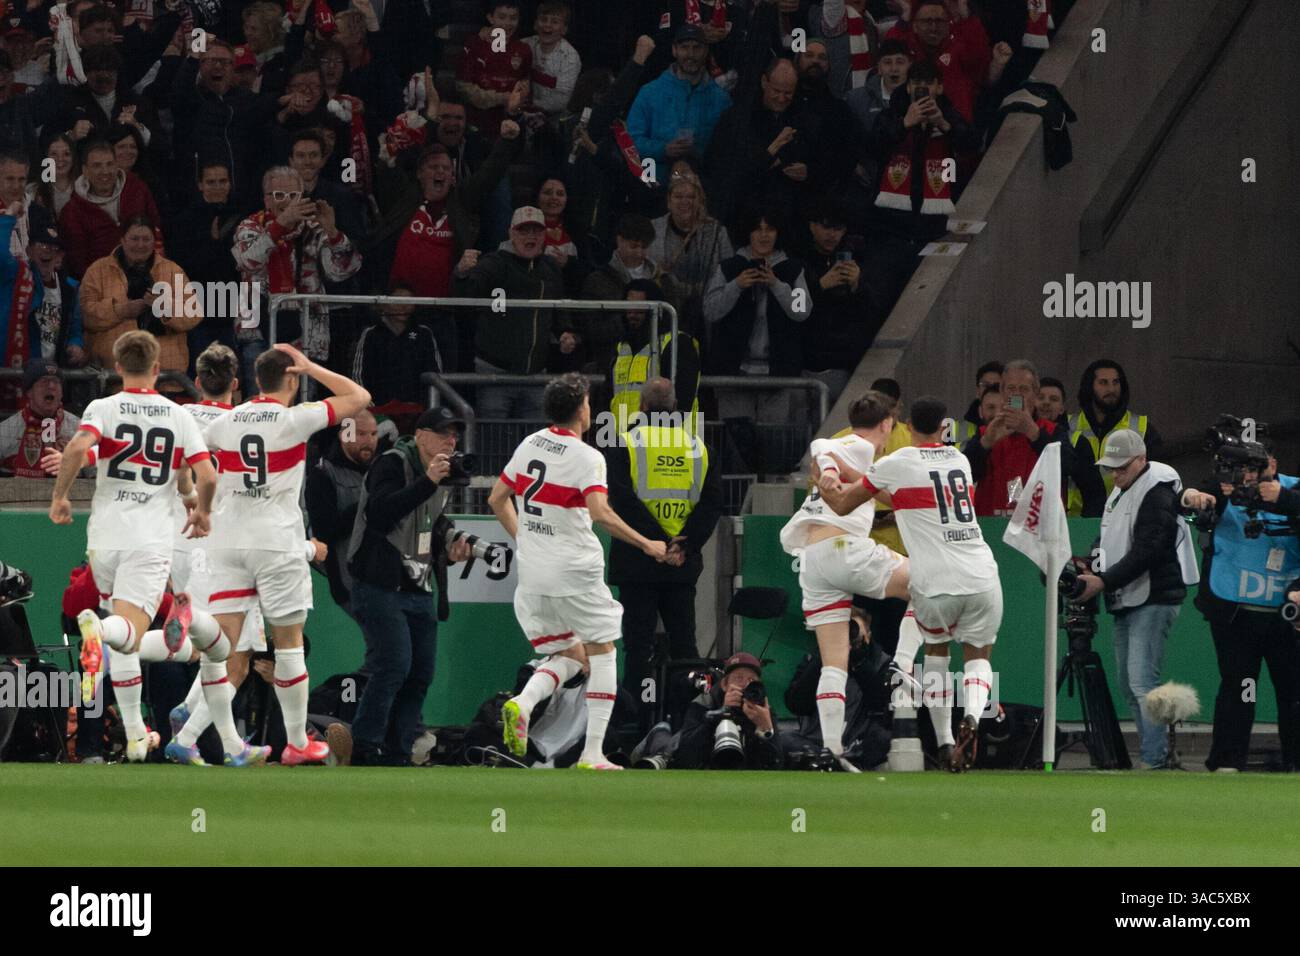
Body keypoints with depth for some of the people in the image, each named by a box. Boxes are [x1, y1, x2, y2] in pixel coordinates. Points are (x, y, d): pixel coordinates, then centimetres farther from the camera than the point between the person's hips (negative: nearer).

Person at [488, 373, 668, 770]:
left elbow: (498, 499, 14)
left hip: (532, 573, 6)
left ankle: (523, 702, -13)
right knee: (602, 653, 8)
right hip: (575, 574, -6)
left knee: (570, 656, 17)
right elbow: (600, 513, -26)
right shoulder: (586, 457, -14)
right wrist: (646, 544, -18)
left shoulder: (530, 444, 6)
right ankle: (592, 754, 2)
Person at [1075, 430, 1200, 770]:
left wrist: (1104, 581, -21)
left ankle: (1155, 760, -19)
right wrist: (1092, 579, 10)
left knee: (1142, 681, -17)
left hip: (1154, 598, -10)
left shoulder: (1157, 493, -13)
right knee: (1128, 685, 10)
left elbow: (1147, 552, -20)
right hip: (1126, 601, 10)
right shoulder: (1120, 492, 18)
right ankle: (1156, 757, 15)